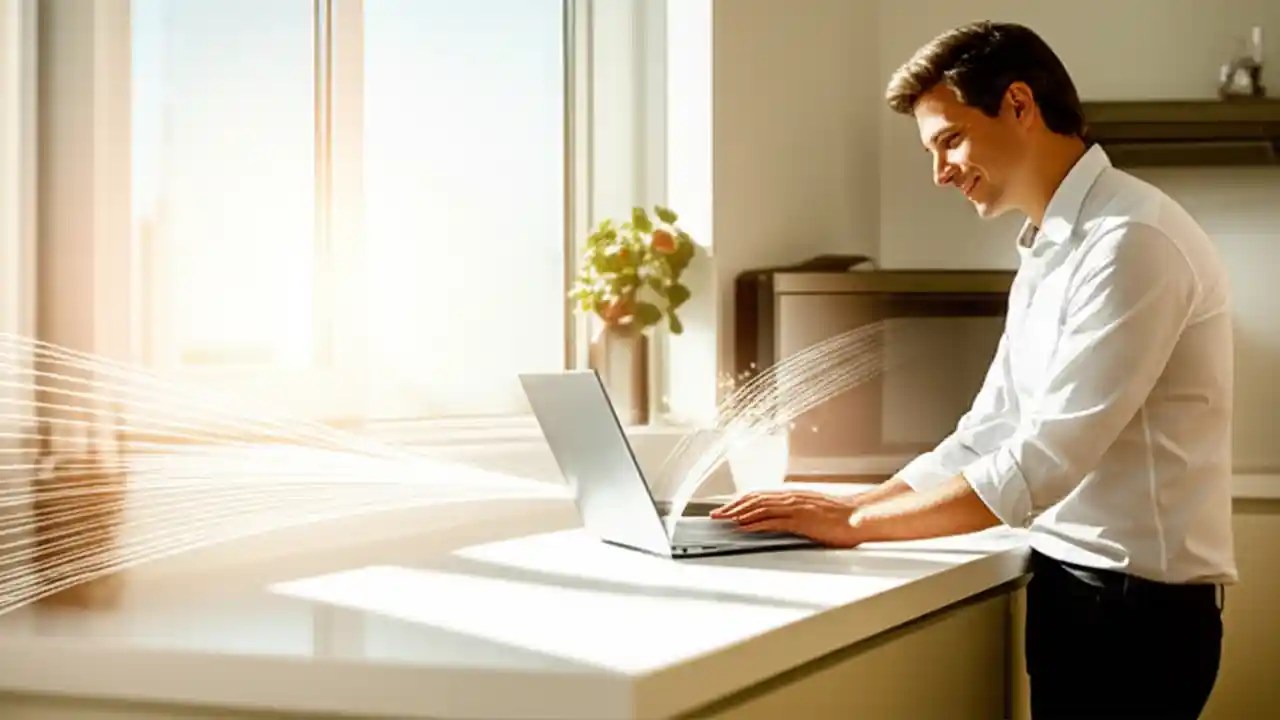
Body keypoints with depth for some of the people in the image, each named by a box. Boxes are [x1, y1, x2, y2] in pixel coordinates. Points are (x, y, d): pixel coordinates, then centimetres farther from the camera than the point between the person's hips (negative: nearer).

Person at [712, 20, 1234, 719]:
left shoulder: (1132, 241, -17)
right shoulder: (1048, 254, 14)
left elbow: (1042, 464, -22)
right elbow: (983, 439, 14)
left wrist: (857, 521, -15)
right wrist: (852, 506, 2)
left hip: (1135, 604, -8)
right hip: (1068, 583, 8)